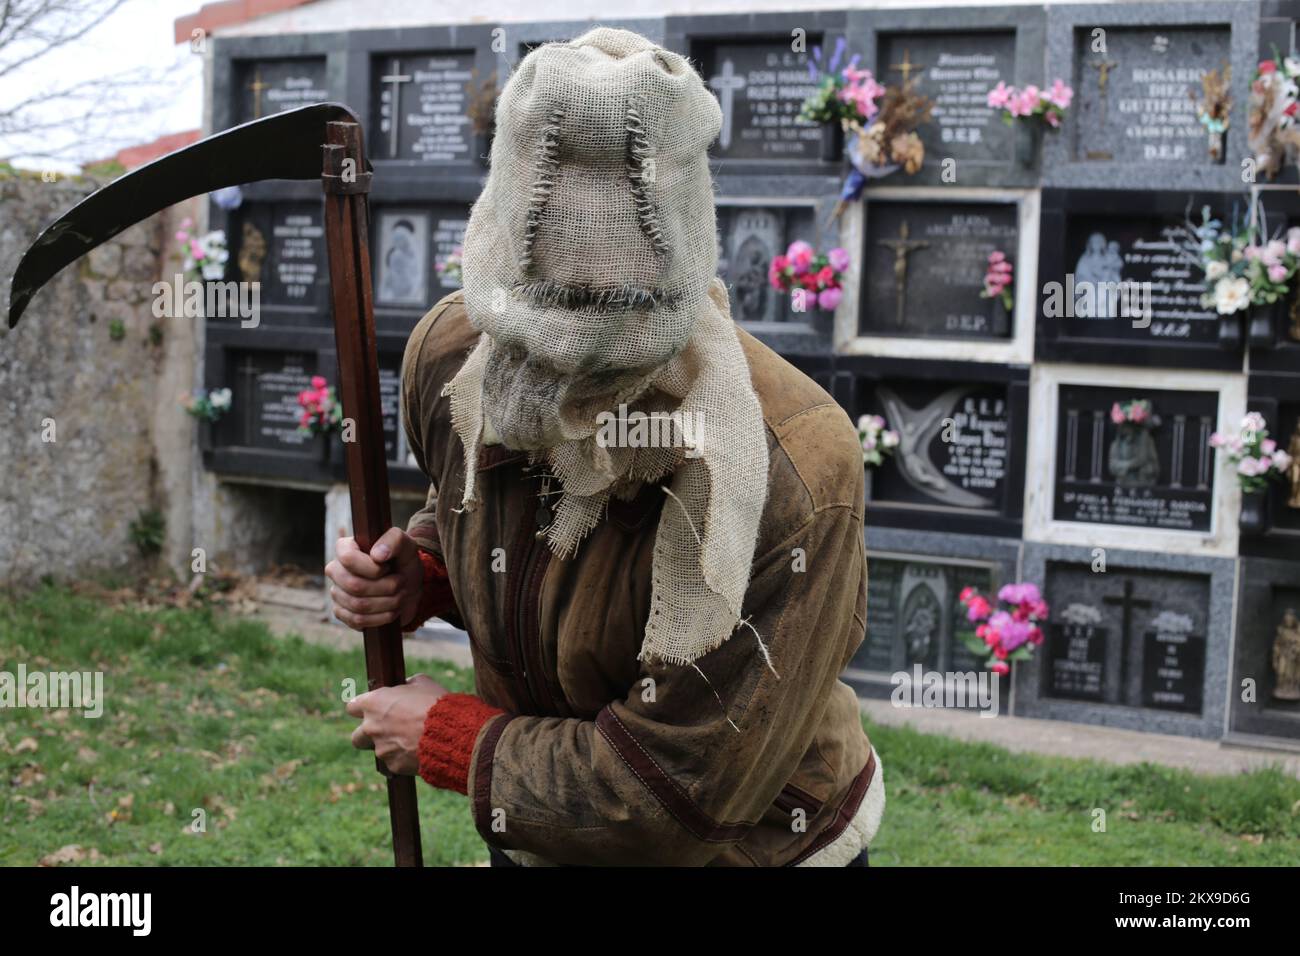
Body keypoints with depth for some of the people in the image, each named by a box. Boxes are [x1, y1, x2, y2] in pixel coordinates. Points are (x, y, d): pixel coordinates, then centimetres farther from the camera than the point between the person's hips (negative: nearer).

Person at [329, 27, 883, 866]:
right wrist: (421, 577, -12)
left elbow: (679, 794, -29)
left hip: (751, 850, -5)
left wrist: (446, 738, -18)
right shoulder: (449, 354, -15)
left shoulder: (790, 473, -34)